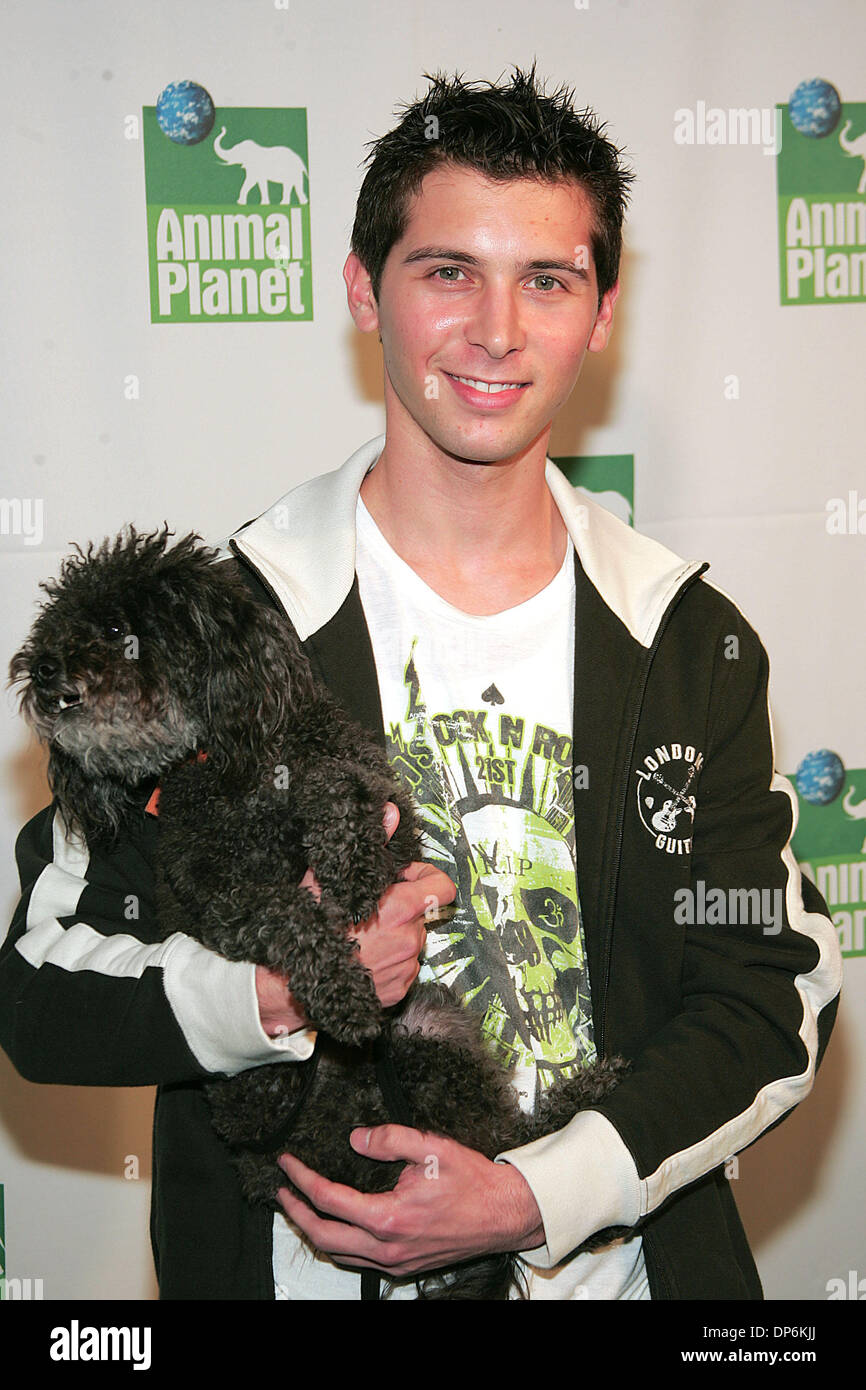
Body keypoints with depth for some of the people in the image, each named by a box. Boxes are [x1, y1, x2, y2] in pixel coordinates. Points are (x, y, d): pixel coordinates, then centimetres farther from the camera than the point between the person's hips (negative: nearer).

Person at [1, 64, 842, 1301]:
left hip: (607, 1257, 2)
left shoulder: (693, 642, -5)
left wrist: (536, 1196, -17)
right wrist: (271, 993, -28)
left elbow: (776, 996, -5)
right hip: (300, 1264, -1)